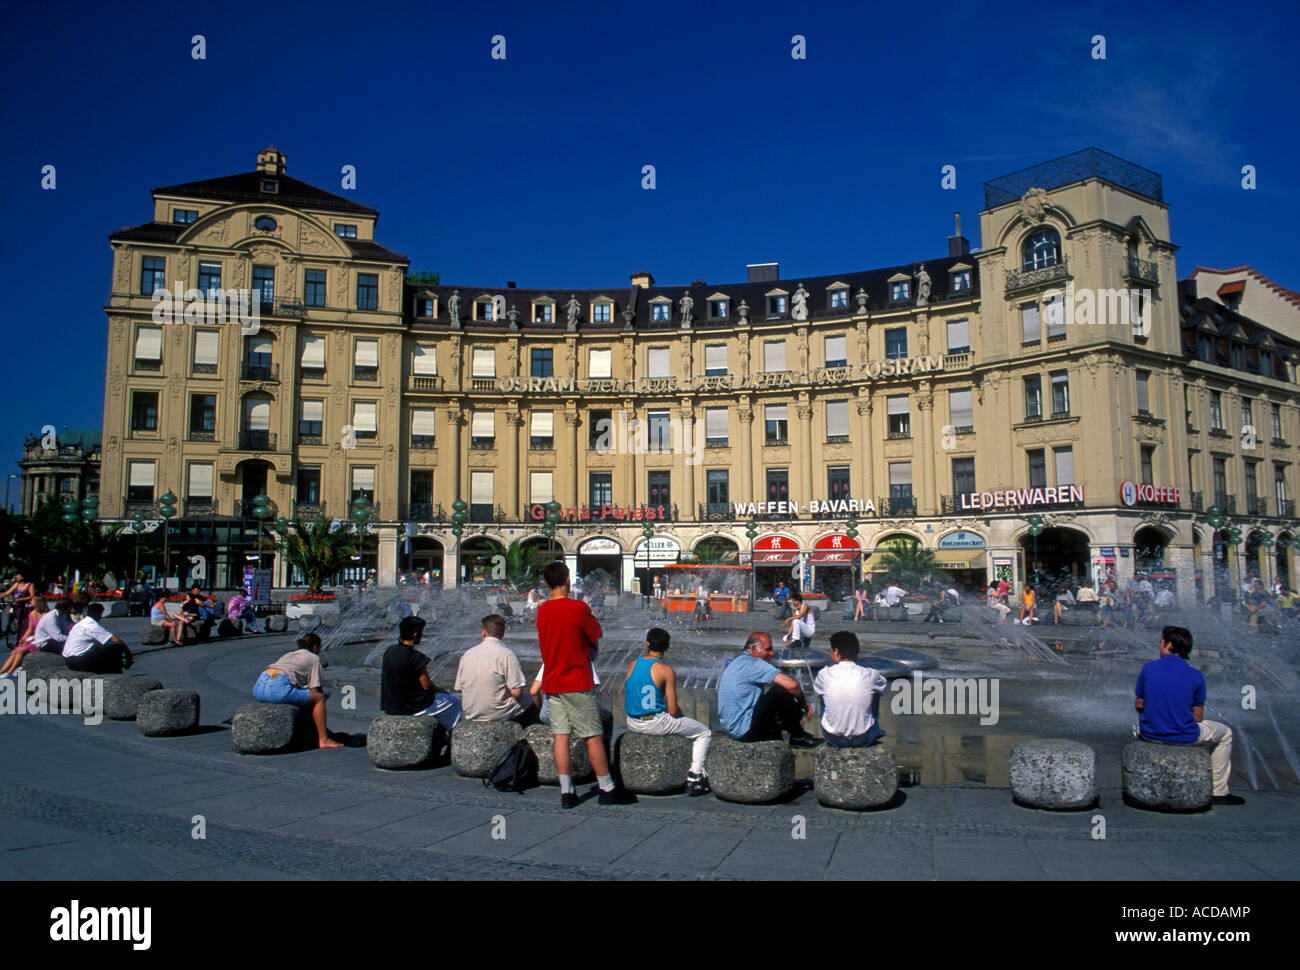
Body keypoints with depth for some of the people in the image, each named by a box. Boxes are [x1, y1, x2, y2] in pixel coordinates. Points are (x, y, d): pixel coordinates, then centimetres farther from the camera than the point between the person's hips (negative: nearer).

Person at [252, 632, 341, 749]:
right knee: (319, 698, 5)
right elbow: (315, 690, 5)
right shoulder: (314, 658, 12)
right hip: (278, 688, -8)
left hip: (257, 688, 8)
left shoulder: (289, 654, 32)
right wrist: (323, 695, 27)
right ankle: (323, 740, 2)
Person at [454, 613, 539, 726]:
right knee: (530, 699, 18)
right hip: (498, 715, -5)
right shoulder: (506, 654, -15)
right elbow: (517, 692, -19)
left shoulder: (467, 654, 1)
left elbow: (458, 688, 6)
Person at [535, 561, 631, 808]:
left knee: (561, 736, 5)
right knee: (594, 736, 2)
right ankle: (607, 789, 9)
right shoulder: (578, 608, -13)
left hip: (551, 682, 6)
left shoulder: (542, 610, 4)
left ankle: (566, 792, 7)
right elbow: (596, 636, -3)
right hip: (577, 682, -5)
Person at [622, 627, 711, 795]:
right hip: (655, 723, -6)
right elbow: (673, 710, -15)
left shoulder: (632, 665, 2)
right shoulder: (666, 670, -14)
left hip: (632, 724, 6)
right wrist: (680, 713, 9)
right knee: (703, 732, 13)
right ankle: (695, 778, 5)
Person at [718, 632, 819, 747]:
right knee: (780, 691, -17)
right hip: (745, 730, -11)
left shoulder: (738, 661, 15)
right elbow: (791, 684, -24)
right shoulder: (753, 664, -16)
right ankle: (798, 737, -2)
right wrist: (803, 702, -4)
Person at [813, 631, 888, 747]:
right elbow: (884, 684, 13)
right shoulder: (869, 675, -11)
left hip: (833, 740, 0)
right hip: (863, 740, 0)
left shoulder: (825, 674, -13)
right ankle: (876, 732, 39)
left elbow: (816, 691, 10)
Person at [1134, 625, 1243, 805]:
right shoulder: (1196, 675, -8)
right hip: (1185, 737, -1)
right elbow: (1198, 718, -3)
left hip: (1150, 734, 1)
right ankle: (1219, 793, 31)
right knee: (1225, 733, 27)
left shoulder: (1148, 667, -7)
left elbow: (1139, 705, 3)